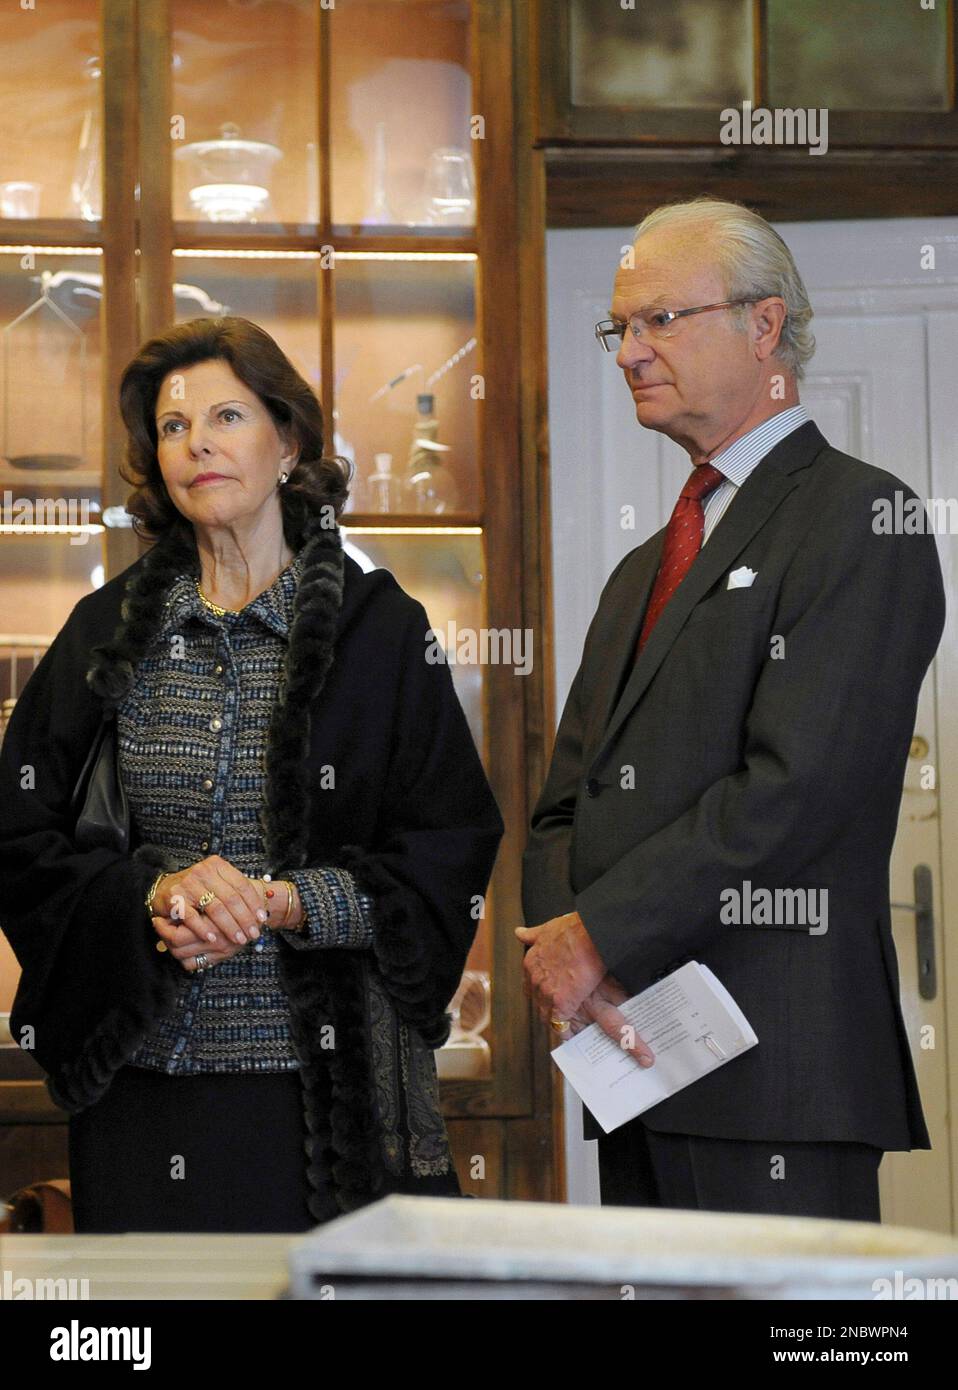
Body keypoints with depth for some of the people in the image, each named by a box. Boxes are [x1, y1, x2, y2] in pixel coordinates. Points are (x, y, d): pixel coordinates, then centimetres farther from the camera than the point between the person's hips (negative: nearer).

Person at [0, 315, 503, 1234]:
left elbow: (452, 849, -2)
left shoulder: (379, 628, 2)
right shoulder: (109, 631, 8)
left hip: (327, 1079, -2)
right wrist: (153, 894, -13)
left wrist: (289, 902, -15)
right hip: (144, 1081, 2)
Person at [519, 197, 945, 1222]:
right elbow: (564, 810, 17)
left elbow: (798, 789, -15)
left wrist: (600, 938, -13)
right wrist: (560, 952, -4)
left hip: (776, 1062, -7)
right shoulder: (643, 570, 23)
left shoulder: (859, 517, -4)